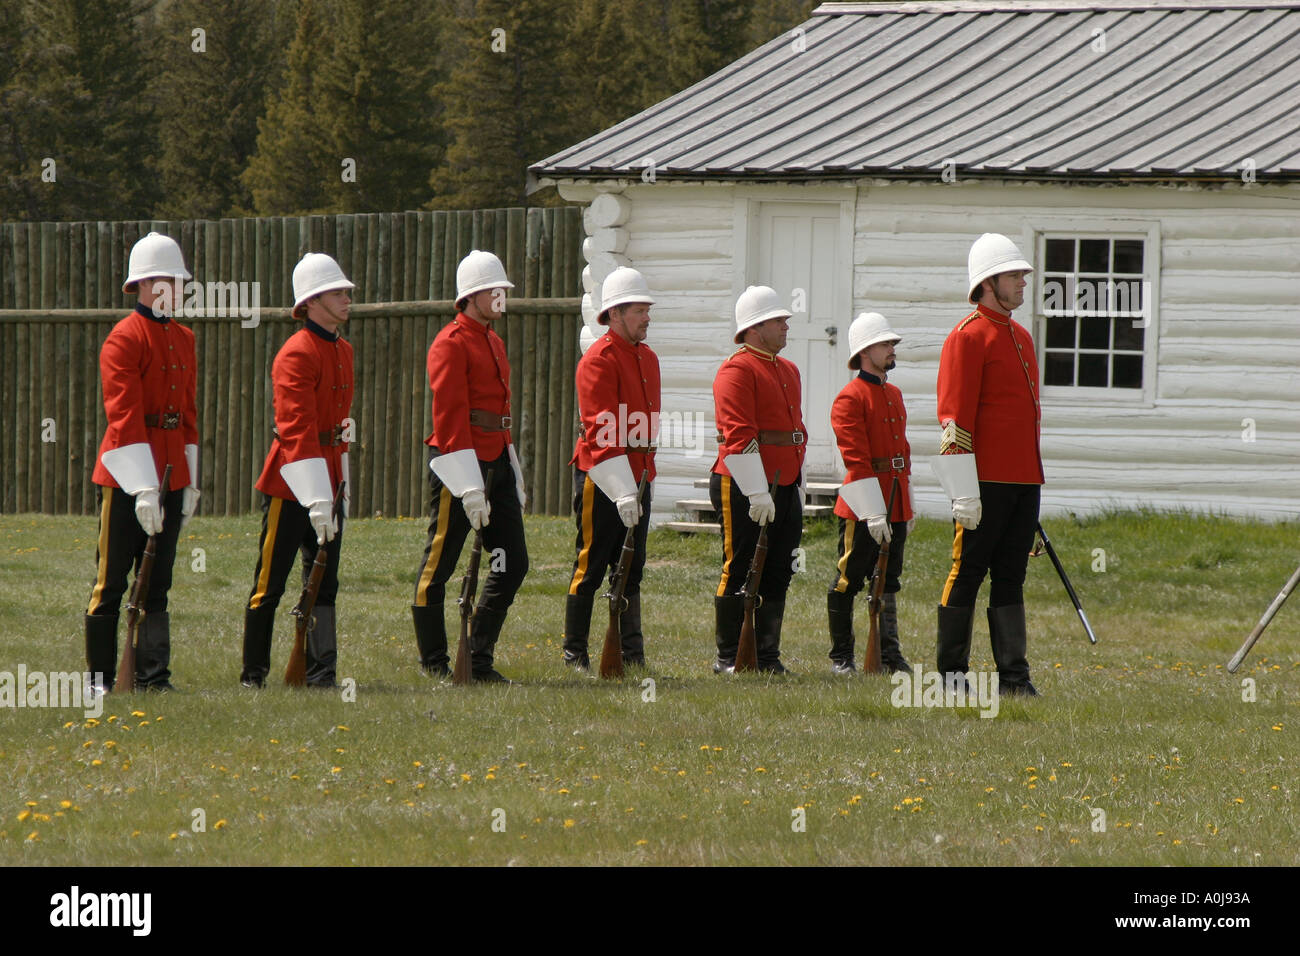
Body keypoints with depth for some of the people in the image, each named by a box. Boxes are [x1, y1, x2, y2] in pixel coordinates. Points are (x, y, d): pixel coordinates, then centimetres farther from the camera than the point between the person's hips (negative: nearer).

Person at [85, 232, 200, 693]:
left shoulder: (184, 339, 13)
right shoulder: (124, 339, -10)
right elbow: (124, 416, -16)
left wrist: (189, 482, 15)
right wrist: (144, 488, -21)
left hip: (170, 476, 7)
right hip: (125, 479, -7)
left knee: (158, 581, 8)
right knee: (111, 581, 0)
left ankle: (153, 675, 11)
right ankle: (100, 677, 5)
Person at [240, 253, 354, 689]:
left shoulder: (343, 350, 12)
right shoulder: (296, 354, -16)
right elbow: (298, 431, -23)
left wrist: (341, 487, 18)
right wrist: (317, 500, -28)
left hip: (328, 479, 8)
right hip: (291, 485, -8)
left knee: (324, 582, 9)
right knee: (271, 583, 0)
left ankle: (321, 672, 12)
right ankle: (253, 674, 7)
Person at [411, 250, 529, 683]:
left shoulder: (493, 341, 18)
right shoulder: (452, 343, -11)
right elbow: (450, 418, -16)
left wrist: (514, 479, 20)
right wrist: (470, 488, -21)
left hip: (496, 462, 9)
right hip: (460, 464, -9)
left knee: (513, 564, 4)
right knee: (438, 567, 0)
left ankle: (480, 660, 10)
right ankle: (435, 664, 7)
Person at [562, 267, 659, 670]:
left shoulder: (648, 358, 14)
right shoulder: (599, 359, -13)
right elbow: (601, 430, -19)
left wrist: (645, 470, 17)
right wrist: (622, 490, -24)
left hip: (638, 477, 8)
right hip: (601, 478, -8)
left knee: (631, 568, 9)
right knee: (591, 567, -2)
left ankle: (632, 653, 13)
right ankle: (575, 654, 5)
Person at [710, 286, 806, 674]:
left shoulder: (788, 371, 18)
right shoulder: (737, 370, -10)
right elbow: (739, 436, -17)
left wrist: (798, 488, 19)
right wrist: (757, 493, -21)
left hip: (785, 487, 8)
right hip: (743, 487, -8)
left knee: (777, 575, 8)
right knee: (739, 572, -3)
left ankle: (767, 655, 14)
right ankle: (728, 657, 3)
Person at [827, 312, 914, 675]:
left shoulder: (894, 394, 16)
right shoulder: (850, 398, -10)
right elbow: (857, 460, -16)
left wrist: (907, 507, 19)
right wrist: (873, 512, -20)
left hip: (895, 505, 8)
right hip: (862, 508, -8)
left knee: (888, 582, 10)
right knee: (848, 582, 0)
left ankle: (889, 654, 13)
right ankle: (841, 656, 7)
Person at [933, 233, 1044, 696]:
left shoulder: (1020, 337, 17)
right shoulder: (968, 336, -9)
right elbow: (955, 420, -14)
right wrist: (965, 494, -18)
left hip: (1024, 481, 8)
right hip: (986, 482, -8)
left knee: (1010, 578, 7)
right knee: (968, 573, -1)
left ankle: (1014, 675, 8)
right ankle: (951, 672, 5)